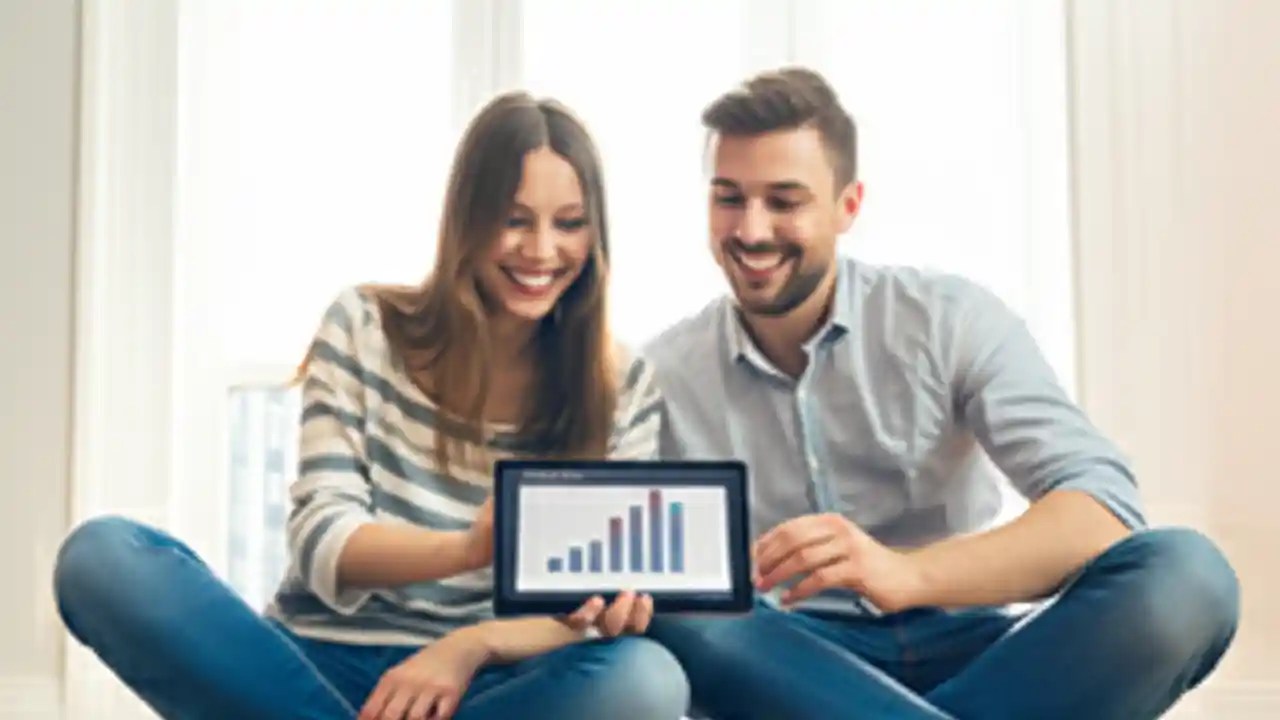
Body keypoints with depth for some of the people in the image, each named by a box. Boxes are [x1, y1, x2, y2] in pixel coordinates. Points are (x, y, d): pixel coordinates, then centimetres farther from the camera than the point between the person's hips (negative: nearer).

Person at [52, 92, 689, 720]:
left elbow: (602, 591, -2)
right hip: (317, 663, 0)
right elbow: (320, 541, -8)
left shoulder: (621, 387, 3)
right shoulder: (365, 326, 1)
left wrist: (470, 645, -23)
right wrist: (468, 548, -30)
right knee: (101, 554, -24)